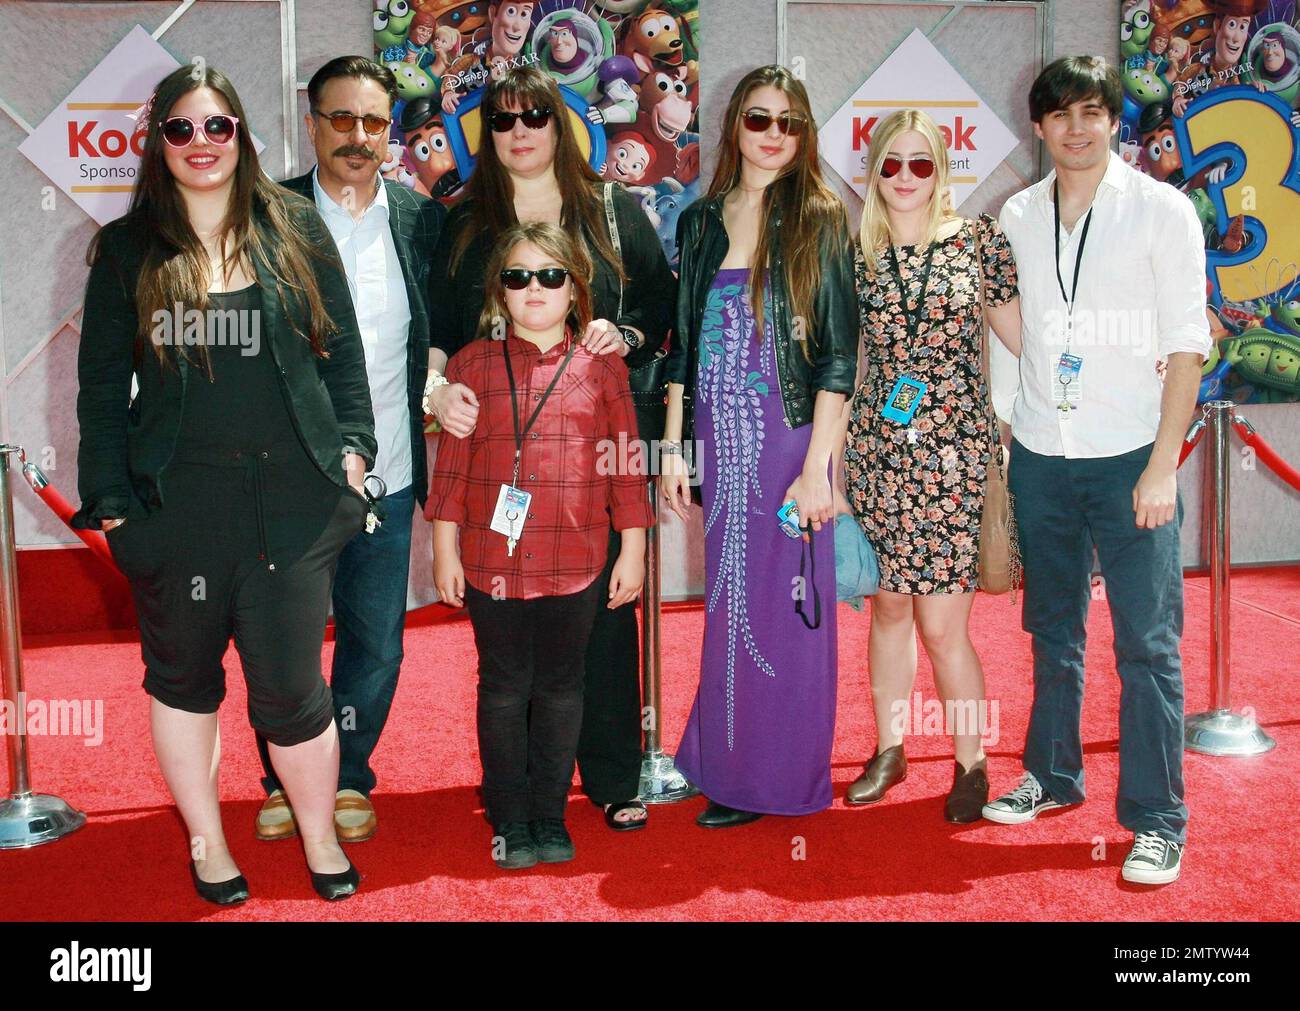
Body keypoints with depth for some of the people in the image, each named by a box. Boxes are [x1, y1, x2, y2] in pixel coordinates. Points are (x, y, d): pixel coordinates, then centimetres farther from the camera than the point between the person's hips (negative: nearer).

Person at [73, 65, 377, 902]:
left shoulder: (295, 229, 5)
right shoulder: (127, 249, 4)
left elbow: (342, 352, 8)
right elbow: (102, 385, 4)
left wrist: (352, 447, 0)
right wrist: (111, 502, -1)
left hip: (290, 497, -1)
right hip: (175, 508, 1)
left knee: (291, 689, 1)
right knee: (183, 677, 14)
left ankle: (322, 841, 26)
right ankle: (207, 843, 35)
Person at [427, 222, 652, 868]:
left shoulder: (601, 367, 3)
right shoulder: (473, 366, 2)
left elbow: (625, 465, 5)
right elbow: (451, 464, 4)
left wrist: (633, 549, 3)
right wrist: (445, 551, 2)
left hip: (576, 565, 0)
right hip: (493, 563, 0)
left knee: (560, 688, 10)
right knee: (504, 689, 8)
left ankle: (550, 817, 24)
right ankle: (509, 822, 21)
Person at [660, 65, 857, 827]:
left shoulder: (820, 222, -2)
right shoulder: (701, 222, 10)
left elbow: (839, 353, -6)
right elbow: (686, 344, 13)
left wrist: (816, 467, -13)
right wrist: (674, 447, 7)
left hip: (789, 443, -4)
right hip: (719, 443, 4)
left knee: (785, 606, 3)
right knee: (729, 606, 10)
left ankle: (781, 778, 17)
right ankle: (728, 761, 23)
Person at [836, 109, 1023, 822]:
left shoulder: (978, 239, 1)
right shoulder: (857, 250, 5)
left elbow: (1021, 333, 7)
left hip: (953, 450, -2)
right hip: (875, 448, 2)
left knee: (942, 625, -3)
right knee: (889, 606, 12)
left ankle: (971, 764, 17)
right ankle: (889, 750, 30)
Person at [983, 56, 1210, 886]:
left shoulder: (1162, 211, -3)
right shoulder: (1018, 217, 8)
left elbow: (1187, 344, -6)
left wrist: (1163, 467, -13)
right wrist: (1000, 432, 8)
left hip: (1129, 458, -4)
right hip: (1040, 454, 4)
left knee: (1147, 643, -2)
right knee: (1054, 630, 15)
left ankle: (1158, 820, 9)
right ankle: (1053, 776, 31)